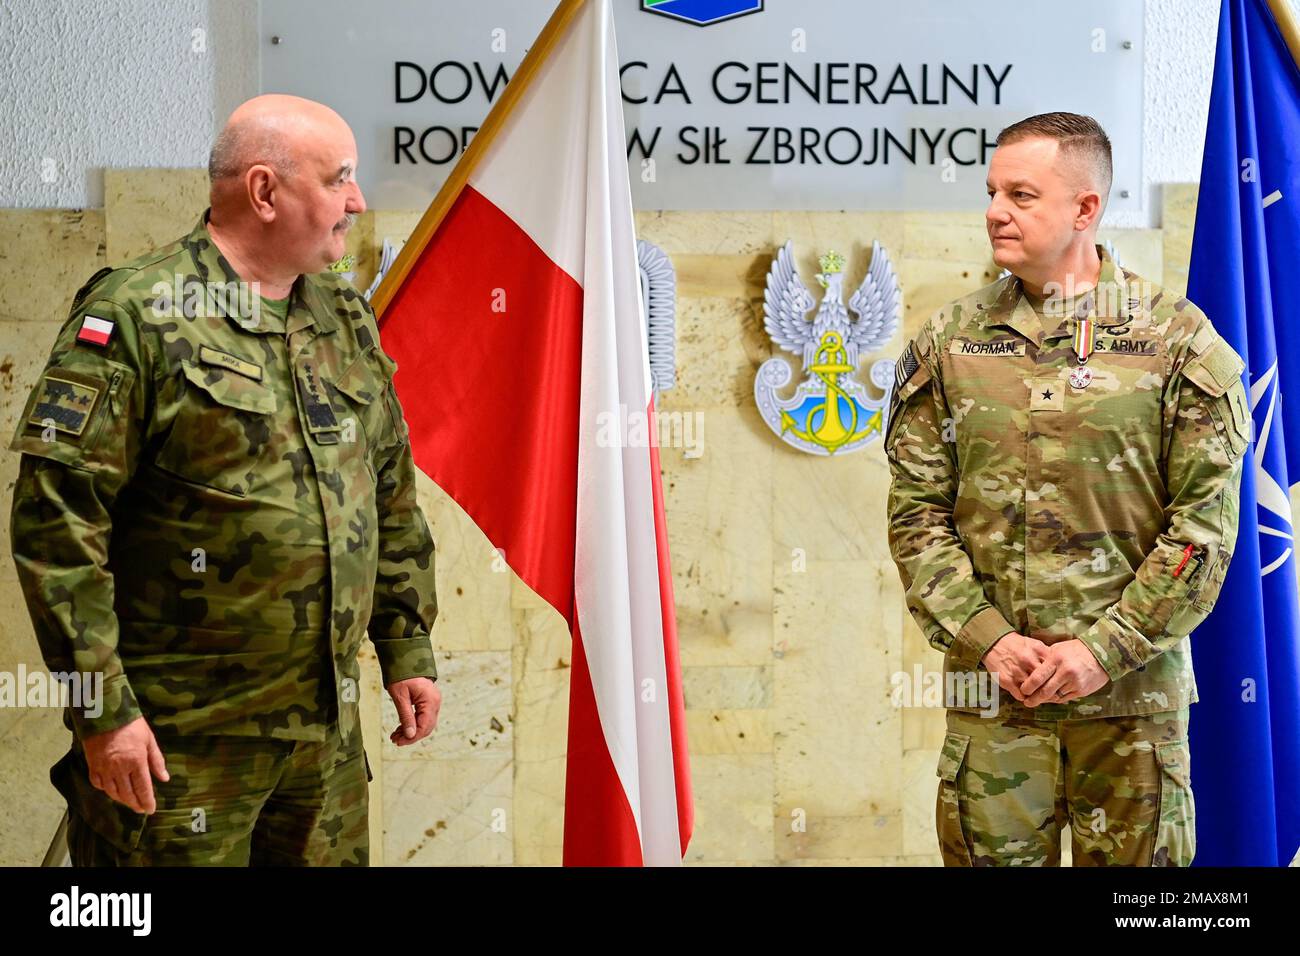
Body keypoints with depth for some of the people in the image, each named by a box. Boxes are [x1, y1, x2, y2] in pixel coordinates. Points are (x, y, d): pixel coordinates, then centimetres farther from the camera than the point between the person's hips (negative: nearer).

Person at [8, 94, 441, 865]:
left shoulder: (347, 320, 11)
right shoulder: (137, 315, -11)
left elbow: (394, 499, 19)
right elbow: (57, 517, -15)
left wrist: (409, 648, 15)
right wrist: (101, 707, -18)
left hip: (329, 729, 7)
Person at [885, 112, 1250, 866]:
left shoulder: (1176, 338, -2)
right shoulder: (948, 344, 4)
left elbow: (1205, 521, -5)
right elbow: (917, 512, 2)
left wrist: (1104, 649, -13)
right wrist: (988, 639, -10)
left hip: (1134, 688, -1)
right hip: (989, 687, 2)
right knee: (993, 852, 8)